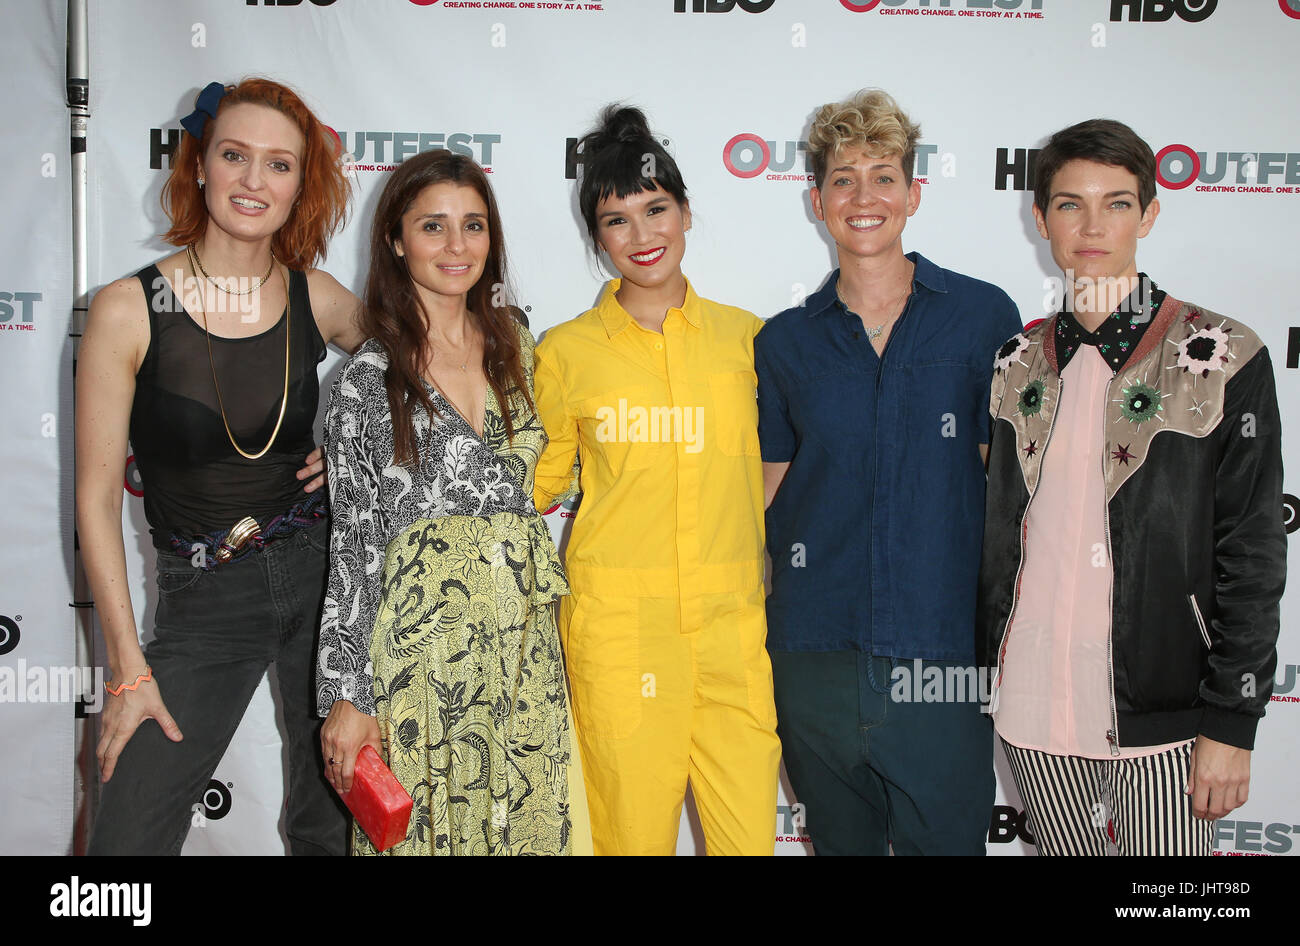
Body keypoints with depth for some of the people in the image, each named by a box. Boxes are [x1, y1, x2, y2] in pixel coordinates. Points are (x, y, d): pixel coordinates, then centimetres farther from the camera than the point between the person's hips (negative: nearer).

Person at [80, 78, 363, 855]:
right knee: (129, 835, -3)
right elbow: (98, 497, -7)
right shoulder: (130, 309, -10)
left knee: (334, 817, 13)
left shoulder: (317, 299, -2)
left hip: (321, 573, 2)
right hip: (202, 604, -2)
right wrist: (128, 667, -8)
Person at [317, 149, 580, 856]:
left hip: (524, 646, 4)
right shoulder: (370, 376, -4)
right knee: (425, 828, 3)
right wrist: (347, 697, -8)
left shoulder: (515, 348, 10)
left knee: (527, 824, 8)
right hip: (420, 645, -4)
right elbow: (353, 542, -5)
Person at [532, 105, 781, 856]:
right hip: (618, 629, -1)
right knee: (633, 835, 4)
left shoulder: (746, 337, 8)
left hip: (732, 626, 2)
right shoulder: (567, 352, 3)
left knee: (751, 835, 2)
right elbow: (538, 484, 13)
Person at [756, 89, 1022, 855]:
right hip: (818, 648, 2)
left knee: (948, 836, 5)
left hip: (945, 648, -2)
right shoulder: (784, 342, 6)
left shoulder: (984, 316, 1)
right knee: (840, 840, 15)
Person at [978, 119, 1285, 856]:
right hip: (1035, 702, 4)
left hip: (1162, 713, -3)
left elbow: (1253, 555, -6)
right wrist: (988, 676, 11)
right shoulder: (1019, 366, 6)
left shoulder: (1221, 359, -6)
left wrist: (1232, 721, -9)